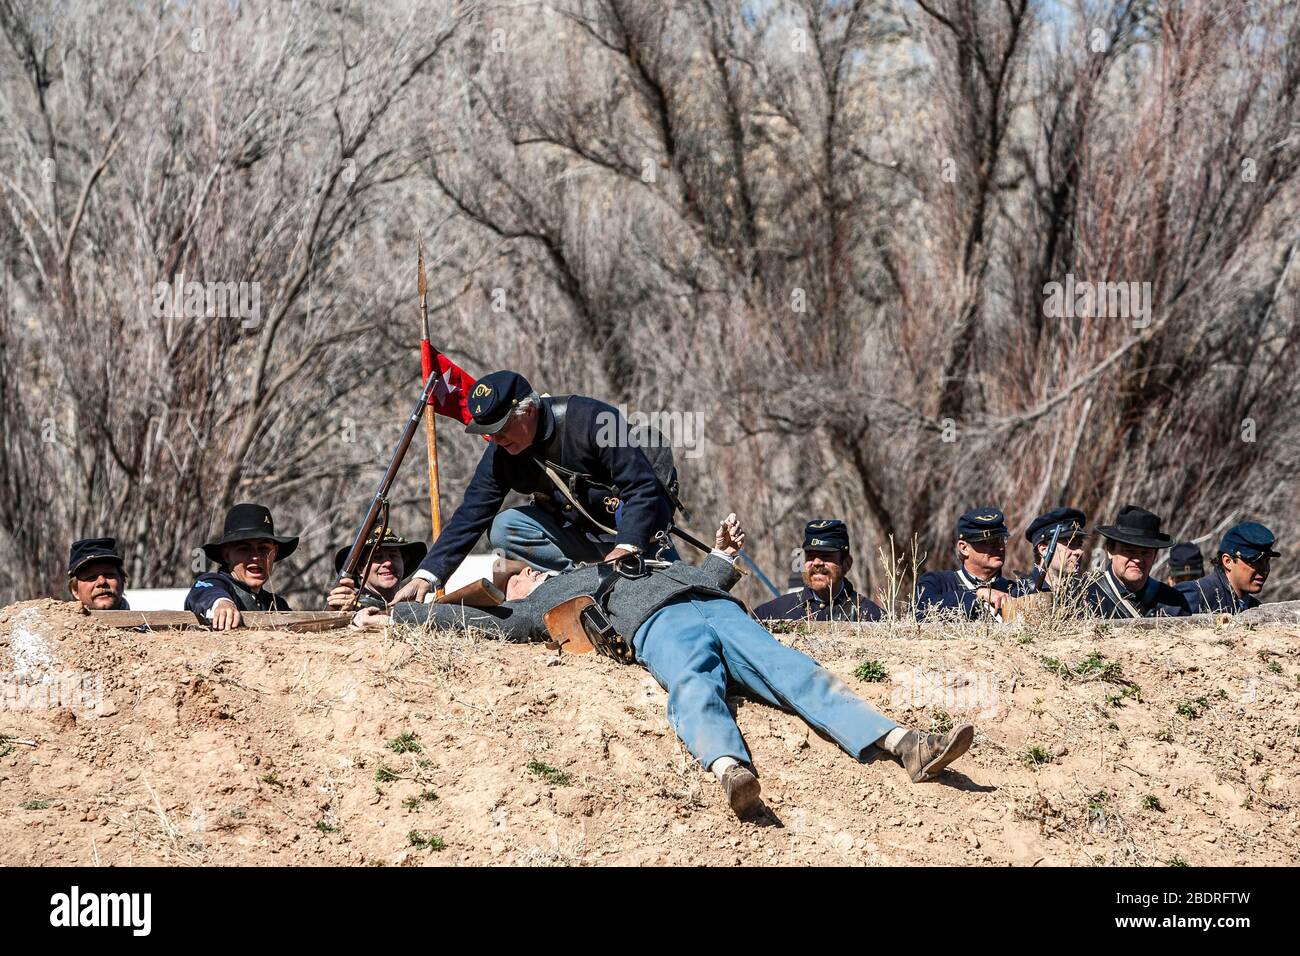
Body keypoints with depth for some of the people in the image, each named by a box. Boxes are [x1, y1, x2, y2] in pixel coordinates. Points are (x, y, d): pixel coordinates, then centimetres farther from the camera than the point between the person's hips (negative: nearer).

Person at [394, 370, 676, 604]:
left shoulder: (591, 419, -26)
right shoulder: (500, 455, -9)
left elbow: (644, 489, -27)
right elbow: (470, 517, -9)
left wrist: (624, 550, -39)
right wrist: (426, 576, -20)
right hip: (576, 528, 6)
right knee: (504, 528, -18)